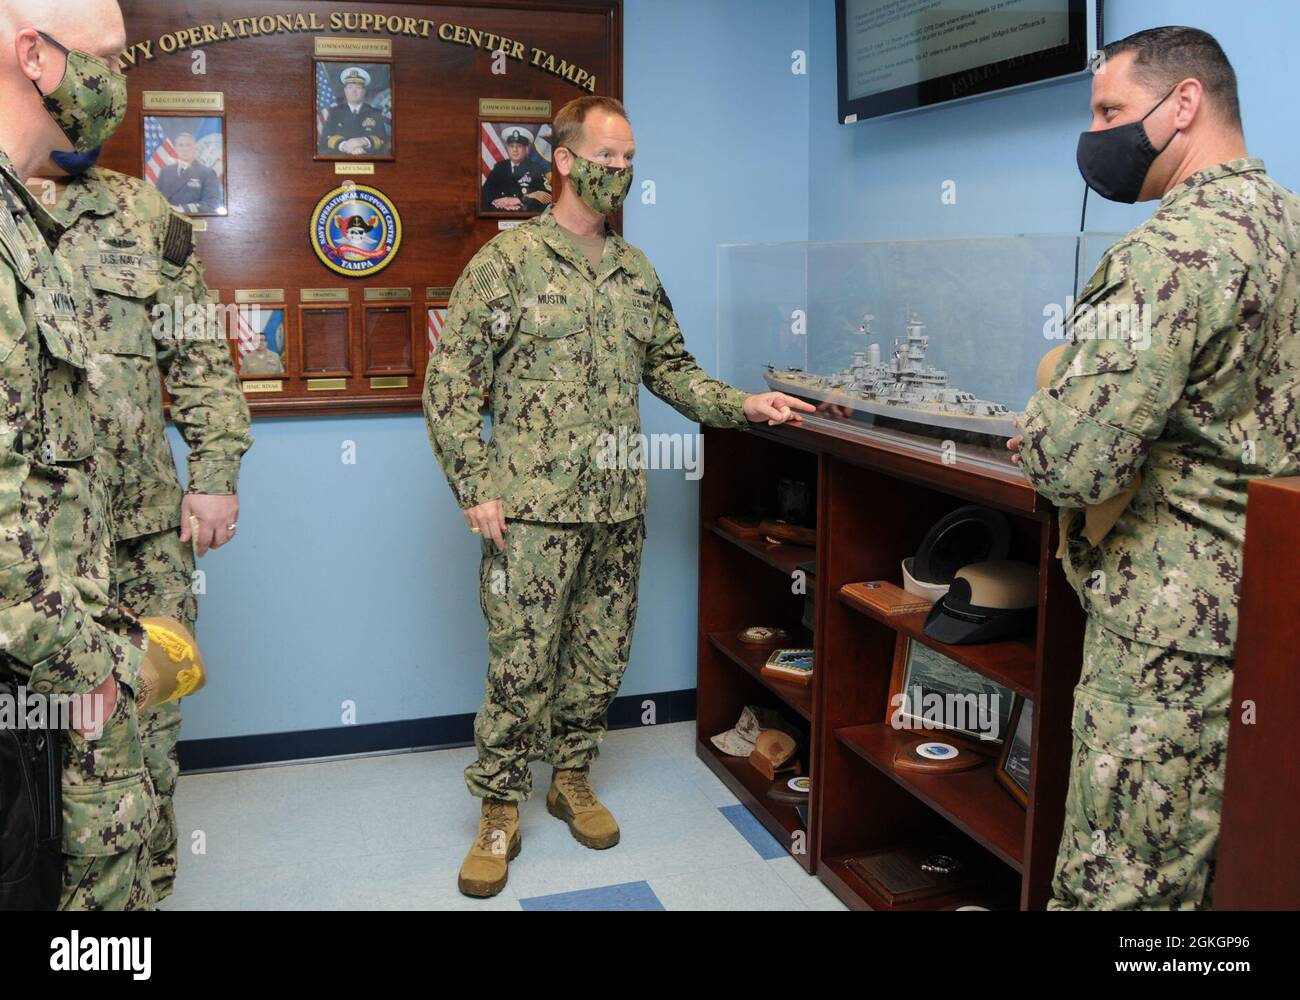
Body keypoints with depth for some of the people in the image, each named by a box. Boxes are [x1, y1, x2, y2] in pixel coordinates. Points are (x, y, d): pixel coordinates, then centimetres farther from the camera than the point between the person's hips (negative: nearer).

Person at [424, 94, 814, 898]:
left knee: (600, 658, 13)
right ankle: (501, 813, 17)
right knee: (520, 664, 0)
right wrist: (475, 490, -11)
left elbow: (673, 371, 18)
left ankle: (572, 780, 33)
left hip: (620, 507, 5)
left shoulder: (638, 273, 12)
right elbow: (451, 384, -7)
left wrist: (742, 406, 2)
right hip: (533, 507, -5)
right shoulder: (509, 261, -5)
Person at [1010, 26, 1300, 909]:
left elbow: (1072, 464, -25)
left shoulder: (1178, 247, -18)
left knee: (1117, 886, 2)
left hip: (1172, 630, -10)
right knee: (1214, 872, 20)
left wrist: (1040, 431, -3)